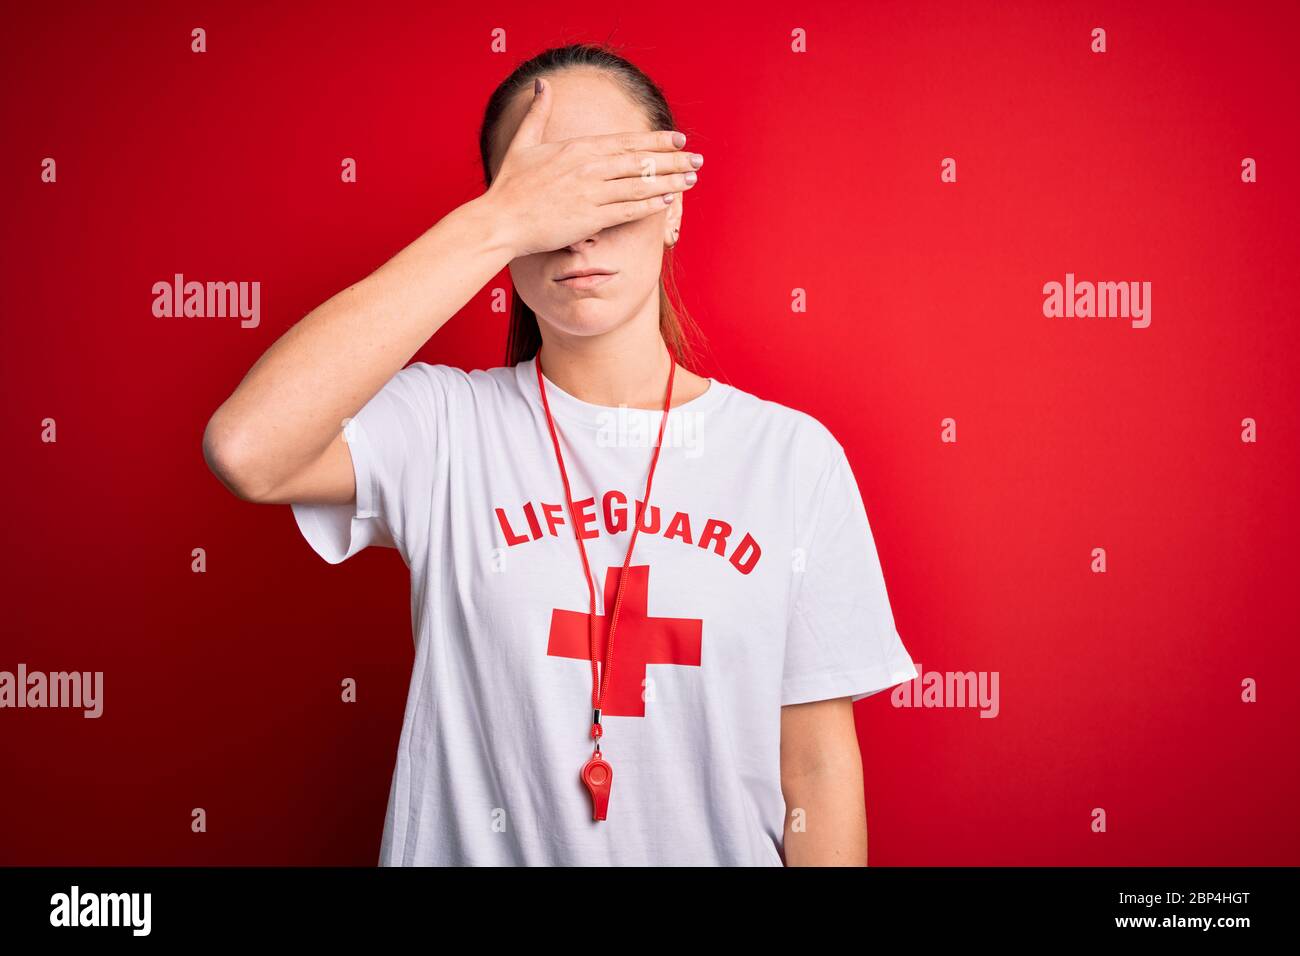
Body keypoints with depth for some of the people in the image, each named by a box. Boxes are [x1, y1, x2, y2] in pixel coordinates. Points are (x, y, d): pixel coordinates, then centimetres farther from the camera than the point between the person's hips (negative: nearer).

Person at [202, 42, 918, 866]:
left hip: (721, 845, 1)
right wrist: (496, 222, -29)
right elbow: (246, 449, -32)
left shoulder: (794, 455, -9)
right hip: (468, 842, 0)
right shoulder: (441, 429, -12)